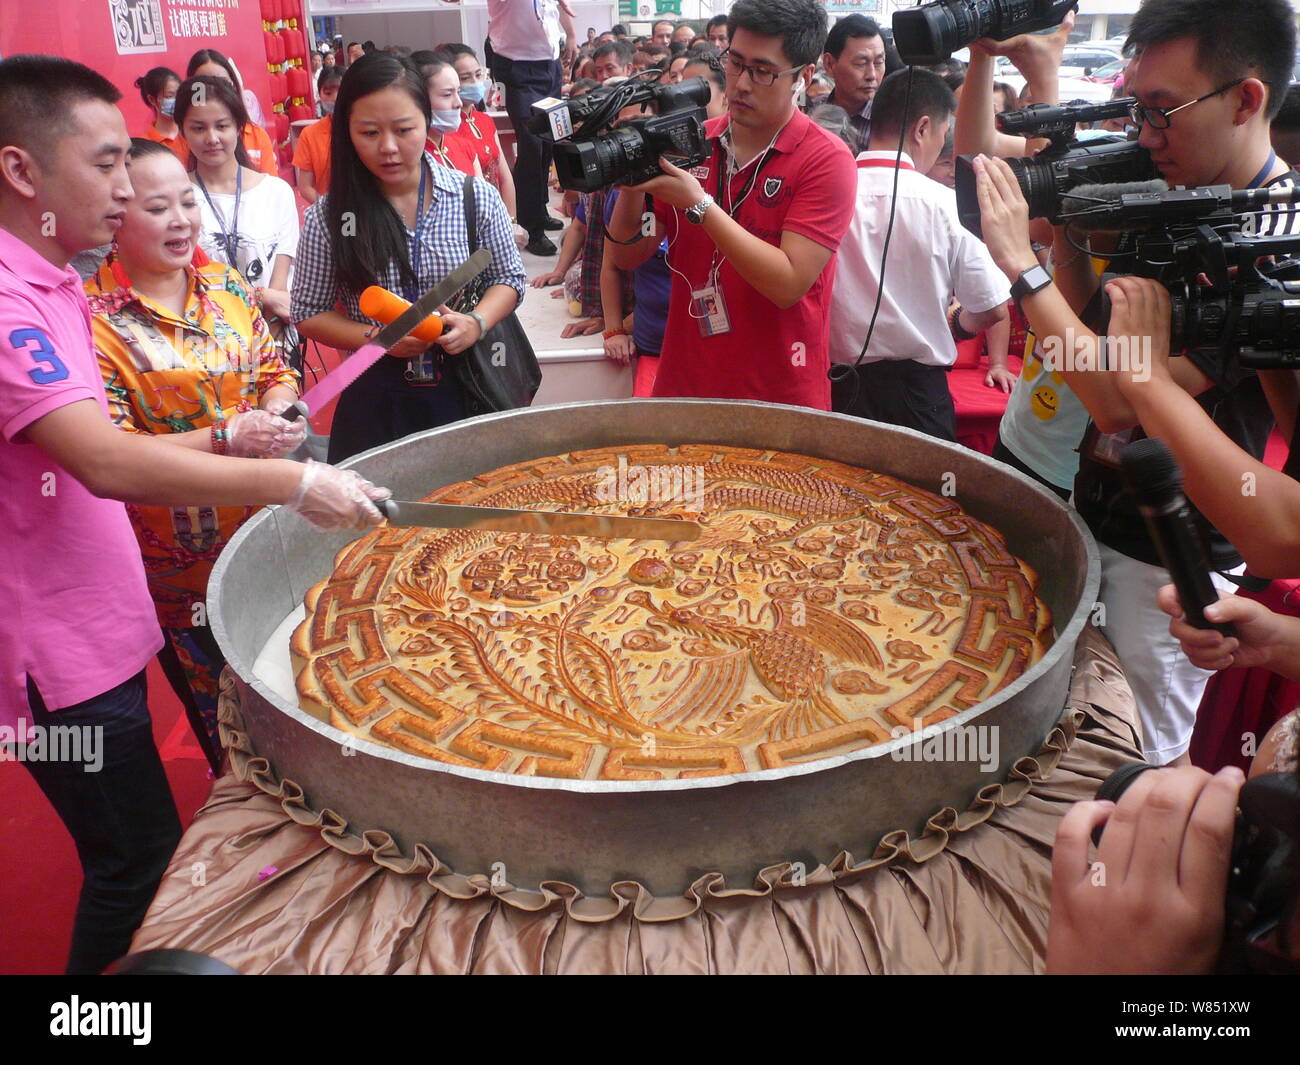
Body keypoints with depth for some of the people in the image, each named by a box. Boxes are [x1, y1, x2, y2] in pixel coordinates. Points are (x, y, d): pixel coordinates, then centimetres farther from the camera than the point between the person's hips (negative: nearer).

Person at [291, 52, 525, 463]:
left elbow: (509, 278, 7)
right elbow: (309, 312, 2)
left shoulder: (477, 197, -4)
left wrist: (477, 322, -13)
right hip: (376, 401, -1)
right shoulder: (328, 217, -5)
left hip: (466, 391, 1)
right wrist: (376, 337, -16)